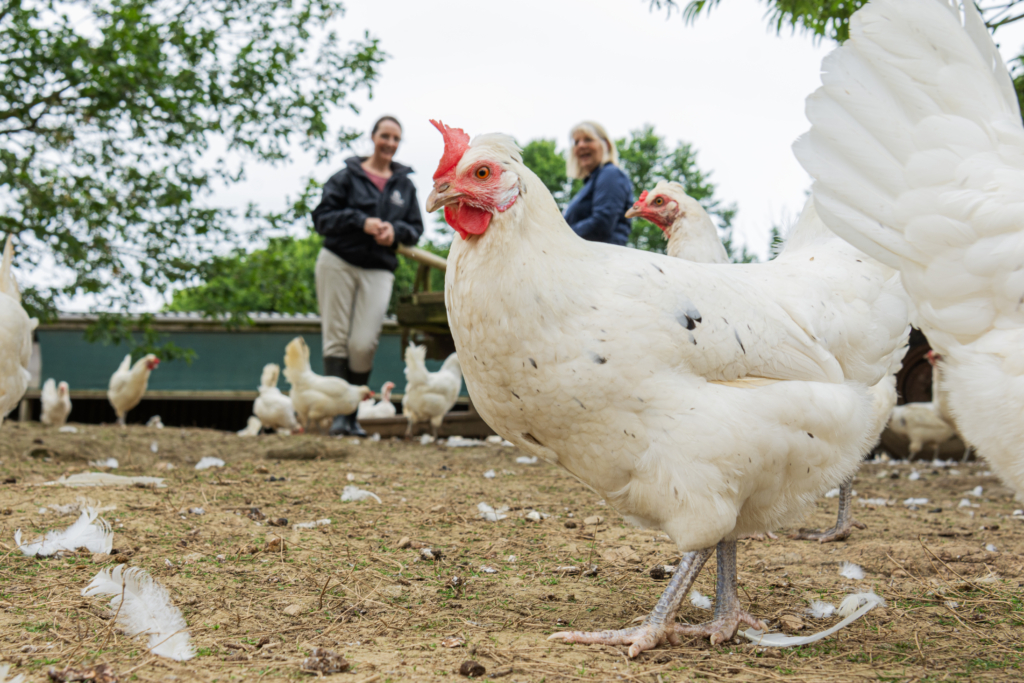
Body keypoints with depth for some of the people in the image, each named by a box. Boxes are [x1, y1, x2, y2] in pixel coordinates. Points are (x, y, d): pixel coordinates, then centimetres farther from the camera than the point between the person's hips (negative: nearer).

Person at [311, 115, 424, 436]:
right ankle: (338, 414, -3)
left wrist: (396, 230, -7)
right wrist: (361, 222, -15)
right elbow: (322, 217, -2)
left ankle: (352, 414, 2)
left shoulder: (405, 184, 15)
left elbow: (416, 228, 15)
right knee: (336, 338, -5)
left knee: (364, 344, -10)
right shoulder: (347, 177, 5)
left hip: (379, 271, 2)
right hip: (338, 264, -1)